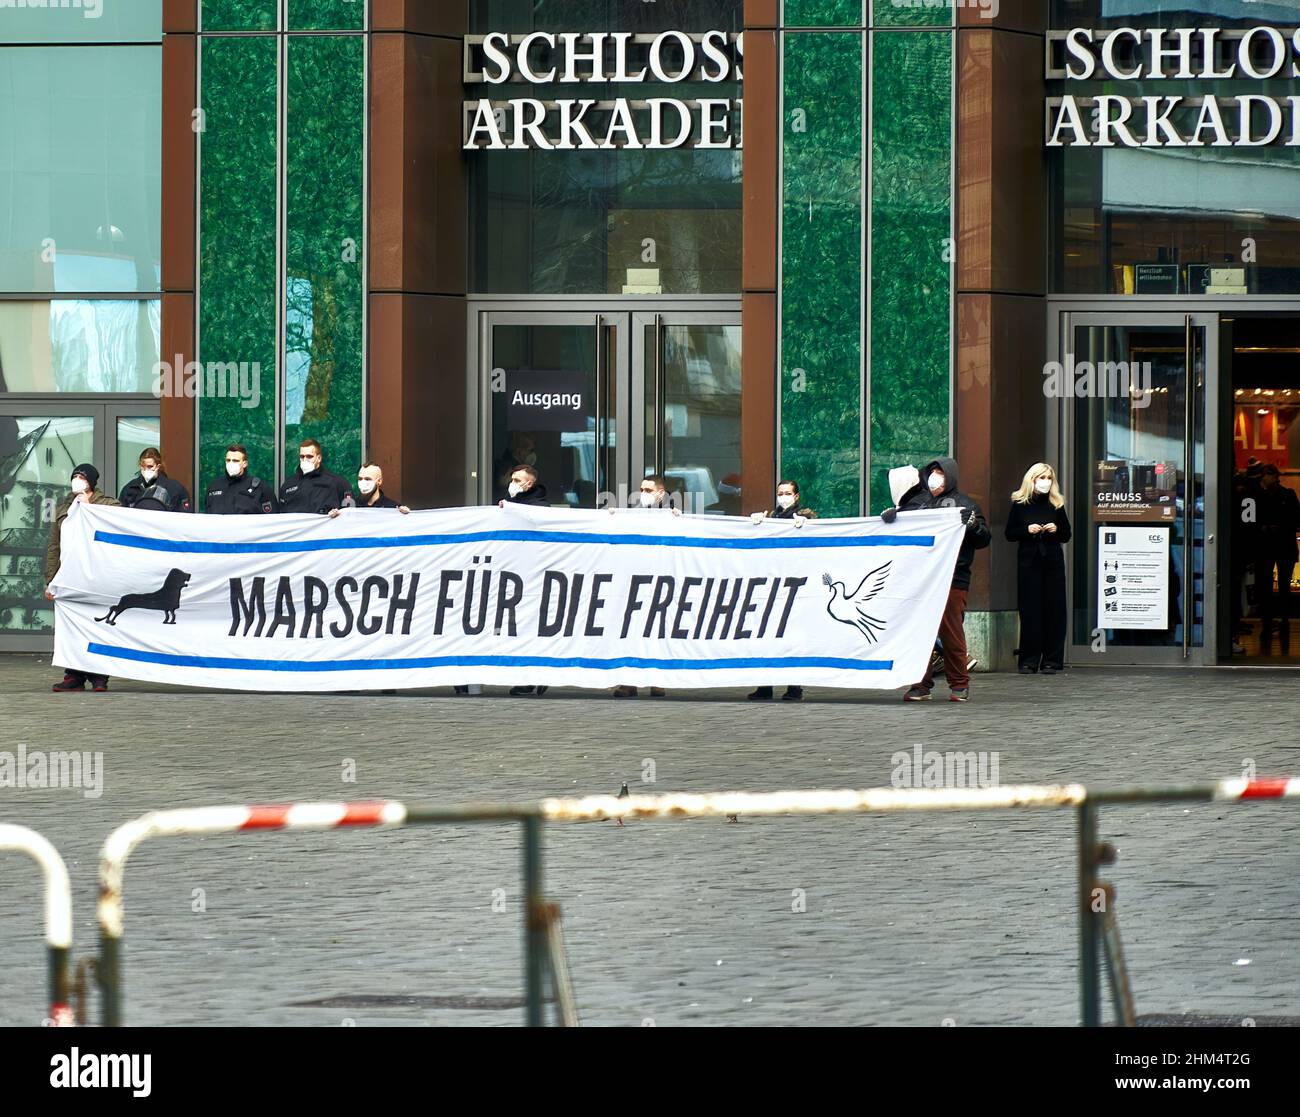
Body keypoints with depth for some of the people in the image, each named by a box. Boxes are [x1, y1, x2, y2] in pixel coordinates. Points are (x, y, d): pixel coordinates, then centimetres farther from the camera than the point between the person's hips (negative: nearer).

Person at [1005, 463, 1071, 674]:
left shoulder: (1056, 504, 7)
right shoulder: (1019, 504, 3)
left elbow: (1067, 535, 11)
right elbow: (1010, 534, 4)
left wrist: (1056, 530, -9)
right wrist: (1027, 530, -12)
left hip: (1053, 561, 1)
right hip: (1028, 560, -1)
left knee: (1053, 609, -1)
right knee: (1030, 611, -4)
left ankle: (1051, 661, 2)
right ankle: (1029, 661, -1)